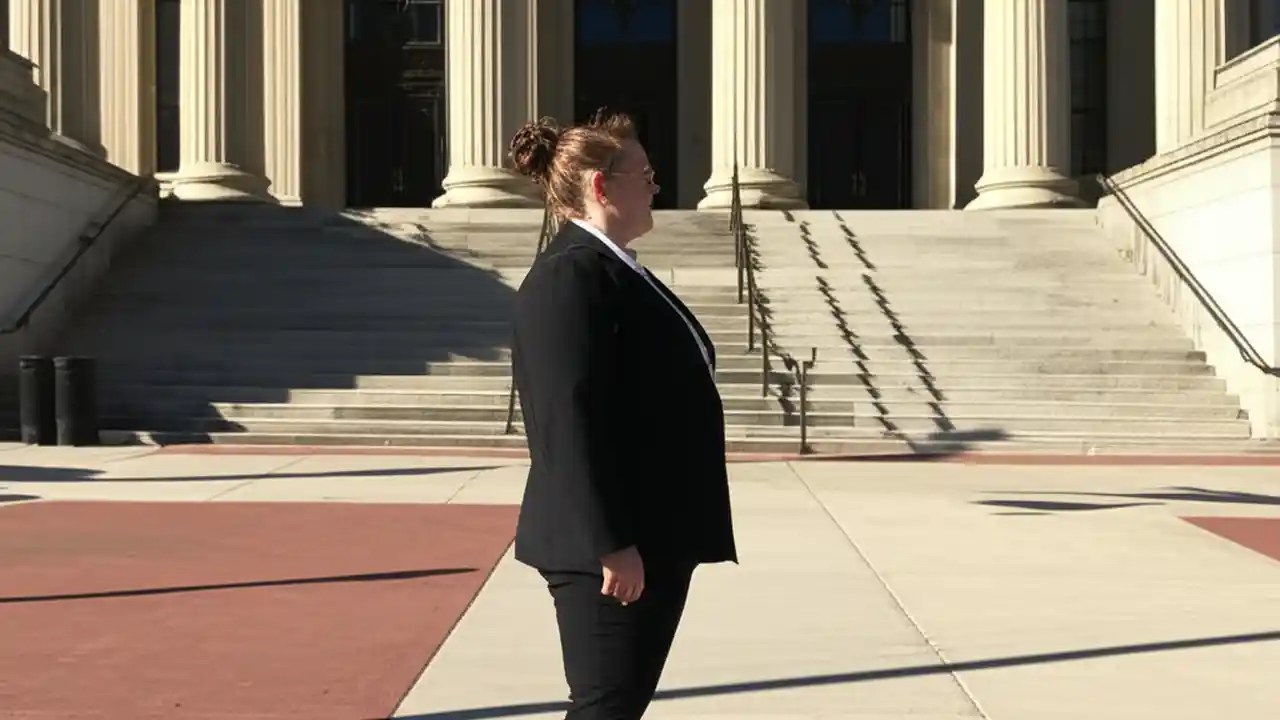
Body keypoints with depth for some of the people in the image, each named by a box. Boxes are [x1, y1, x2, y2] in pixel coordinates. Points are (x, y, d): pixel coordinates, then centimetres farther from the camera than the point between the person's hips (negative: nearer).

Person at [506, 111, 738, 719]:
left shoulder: (615, 271, 16)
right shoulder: (570, 276, -16)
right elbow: (570, 421, -23)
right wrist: (611, 544, -25)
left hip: (657, 537, 10)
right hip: (612, 551, -10)